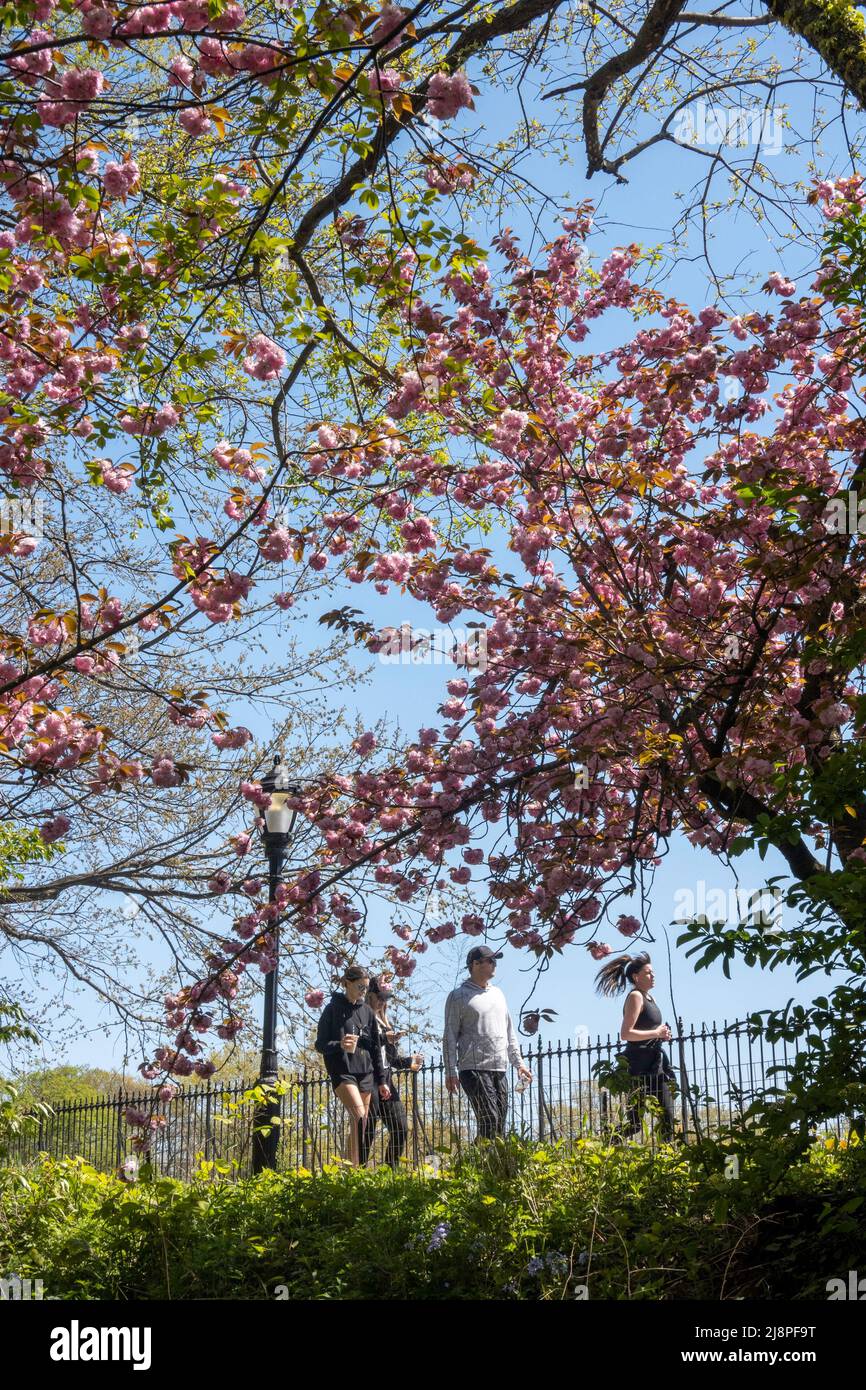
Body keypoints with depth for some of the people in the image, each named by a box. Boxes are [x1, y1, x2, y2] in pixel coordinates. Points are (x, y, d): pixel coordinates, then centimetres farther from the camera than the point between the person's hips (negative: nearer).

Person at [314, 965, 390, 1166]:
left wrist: (381, 1081, 14)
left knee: (359, 1124, 3)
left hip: (365, 1073, 6)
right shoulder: (333, 1009, -1)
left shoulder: (367, 1011, 14)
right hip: (342, 1072, -6)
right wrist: (340, 1045, -24)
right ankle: (356, 1167, -29)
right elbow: (320, 1044, -3)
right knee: (359, 1116, -24)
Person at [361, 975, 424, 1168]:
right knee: (368, 1130, -10)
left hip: (386, 1079, 8)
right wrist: (384, 1038, -22)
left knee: (400, 1129, 4)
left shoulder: (384, 1021, 22)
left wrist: (409, 1062, 8)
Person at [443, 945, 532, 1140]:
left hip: (499, 1070, 7)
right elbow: (450, 1037, -3)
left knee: (500, 1123, 3)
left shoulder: (497, 994, 19)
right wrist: (450, 1072, -9)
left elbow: (509, 1032, 24)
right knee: (489, 1120, -16)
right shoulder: (458, 996, -1)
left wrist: (518, 1063, 16)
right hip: (474, 1069, -7)